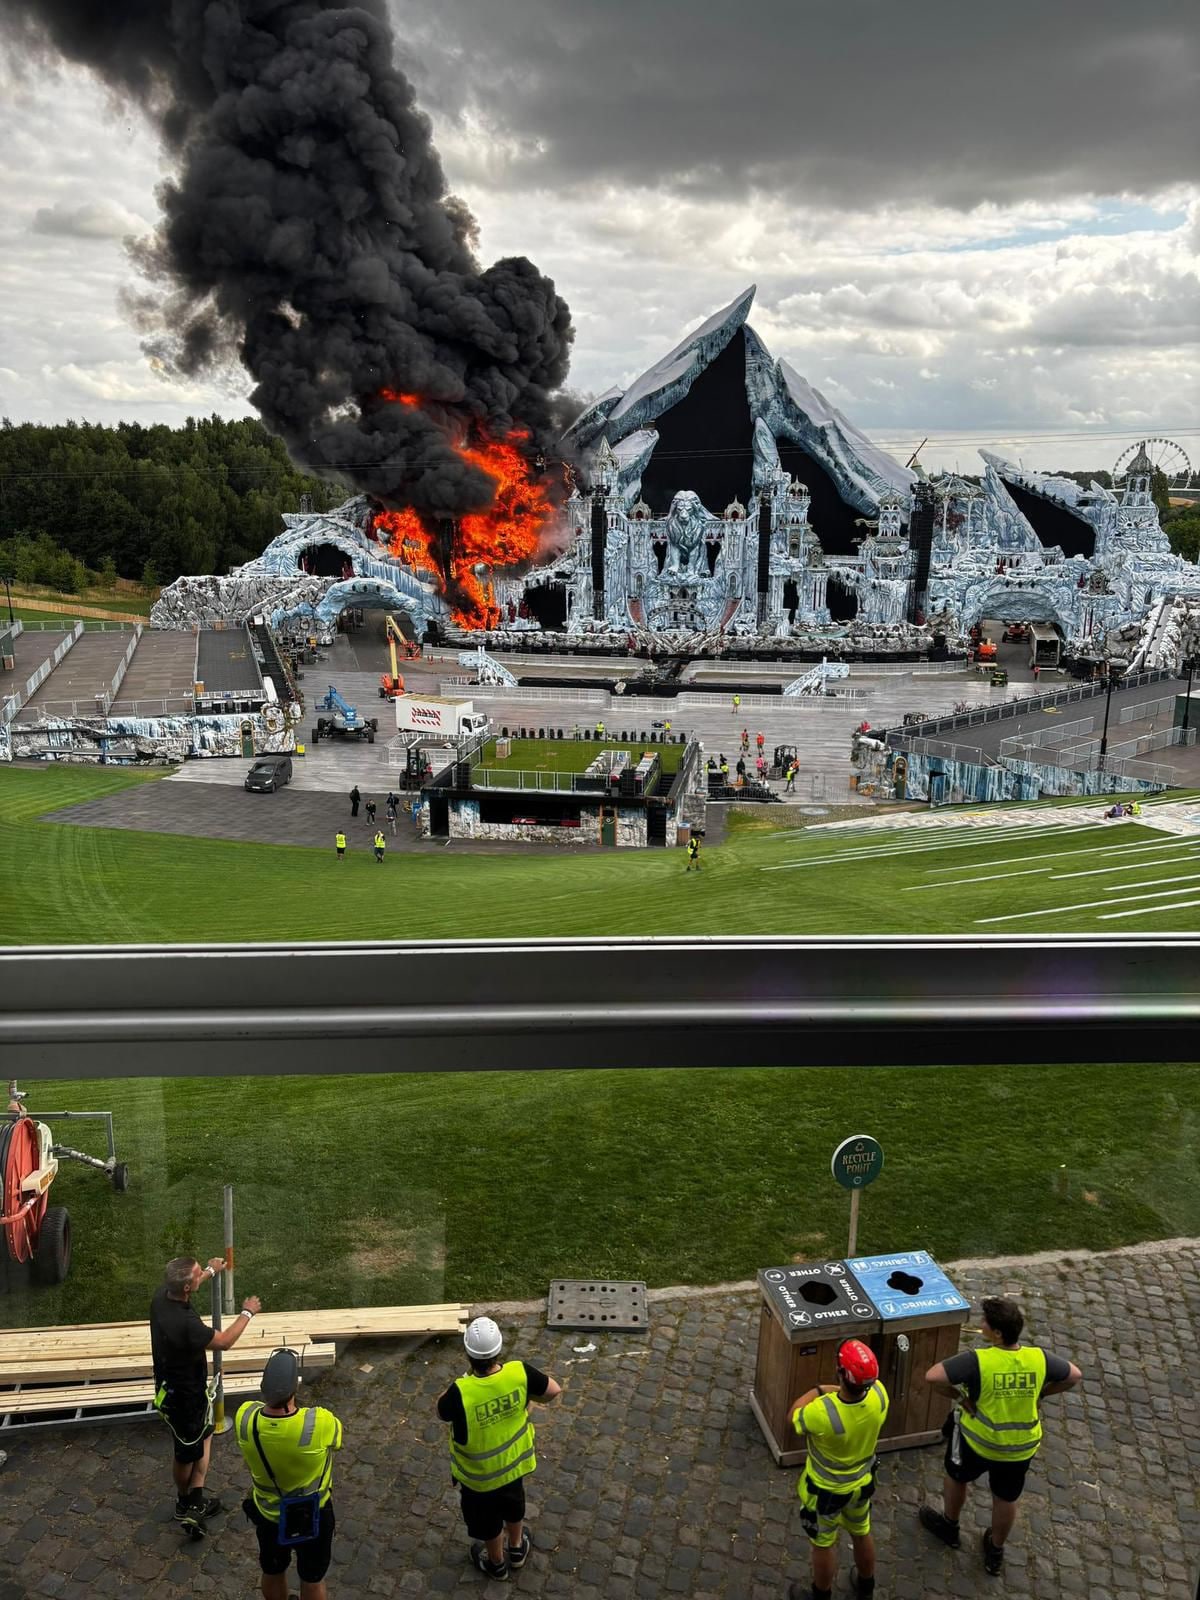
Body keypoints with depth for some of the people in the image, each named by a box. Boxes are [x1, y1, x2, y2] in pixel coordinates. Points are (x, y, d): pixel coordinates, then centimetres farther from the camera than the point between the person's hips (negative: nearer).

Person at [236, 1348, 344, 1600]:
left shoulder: (245, 1417, -30)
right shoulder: (320, 1423, -37)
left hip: (267, 1515, 2)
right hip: (313, 1517, -2)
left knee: (272, 1573, 31)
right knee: (312, 1579, 25)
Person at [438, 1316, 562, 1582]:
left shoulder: (460, 1392, -39)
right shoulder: (519, 1373, -30)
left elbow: (441, 1411, -15)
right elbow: (554, 1391, -11)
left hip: (479, 1474, -3)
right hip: (514, 1461, 3)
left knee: (486, 1519, 28)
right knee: (513, 1504, 33)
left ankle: (496, 1563, 53)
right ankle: (516, 1549, 58)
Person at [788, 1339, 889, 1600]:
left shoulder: (821, 1413, -43)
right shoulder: (879, 1394, -29)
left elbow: (794, 1416, -18)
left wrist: (818, 1391, -6)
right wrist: (838, 1392, -1)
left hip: (826, 1489, -4)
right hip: (862, 1481, 4)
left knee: (824, 1545, 23)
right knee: (861, 1534, 30)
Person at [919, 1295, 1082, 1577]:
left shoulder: (977, 1360, -31)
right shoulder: (1039, 1358, -19)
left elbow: (932, 1377, -36)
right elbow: (1074, 1376, -1)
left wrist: (958, 1395, -18)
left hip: (979, 1441, -3)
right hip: (1022, 1447, 3)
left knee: (956, 1476, 28)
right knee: (1006, 1498, 27)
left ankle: (949, 1526, 50)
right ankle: (995, 1552, 47)